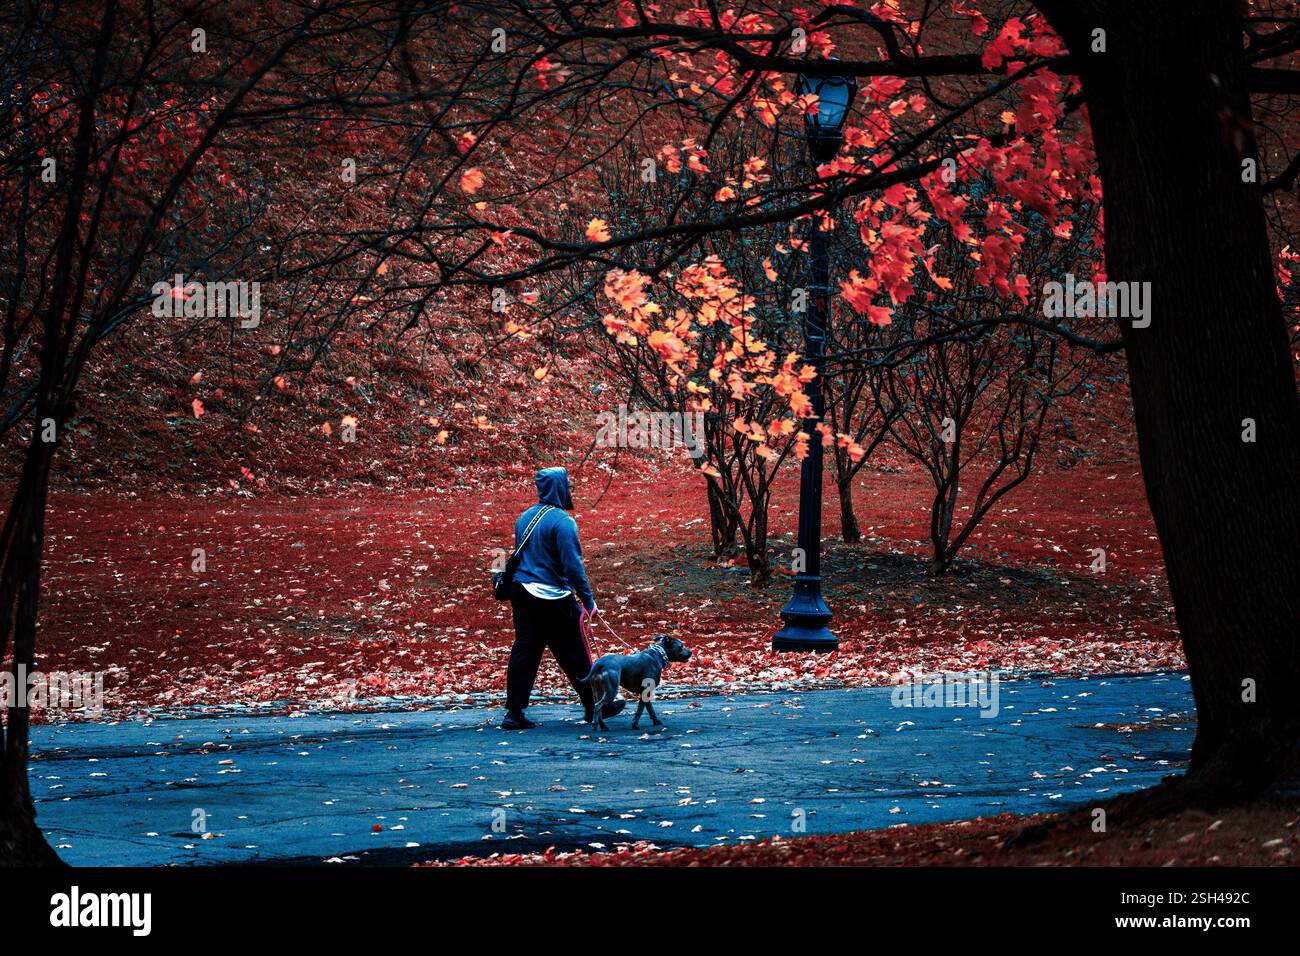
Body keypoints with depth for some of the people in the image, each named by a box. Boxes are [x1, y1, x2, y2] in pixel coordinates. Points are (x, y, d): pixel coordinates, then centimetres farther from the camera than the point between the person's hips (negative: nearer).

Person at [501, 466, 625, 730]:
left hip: (522, 592, 7)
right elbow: (572, 565, -18)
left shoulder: (525, 517, 12)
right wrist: (587, 598, -14)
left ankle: (514, 712, 1)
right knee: (575, 654, 4)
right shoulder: (561, 520, -14)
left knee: (524, 651, 6)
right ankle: (595, 705, 14)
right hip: (554, 598, -7)